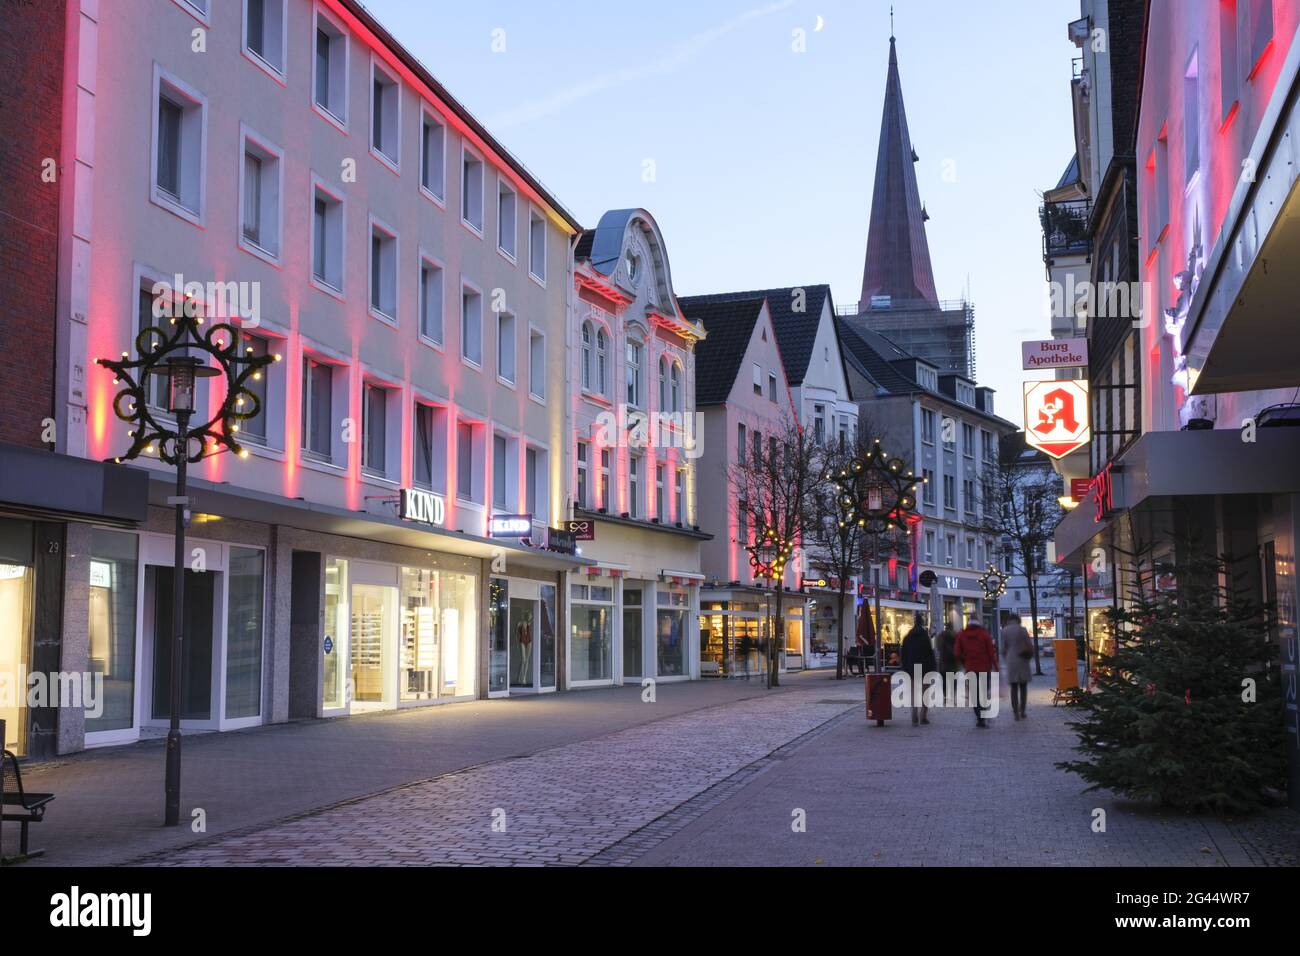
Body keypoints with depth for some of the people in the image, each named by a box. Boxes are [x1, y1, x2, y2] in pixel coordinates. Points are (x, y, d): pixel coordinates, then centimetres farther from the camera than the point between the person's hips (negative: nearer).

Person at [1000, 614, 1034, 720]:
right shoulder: (1022, 630, -5)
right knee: (1023, 687, 10)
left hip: (1010, 661, 1)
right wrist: (1030, 656, 12)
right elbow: (1030, 645, -5)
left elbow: (1003, 648, 3)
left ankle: (1016, 713, -3)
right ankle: (1022, 711, 10)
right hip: (1022, 660, -1)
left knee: (1014, 688, 3)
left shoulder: (1004, 631, 0)